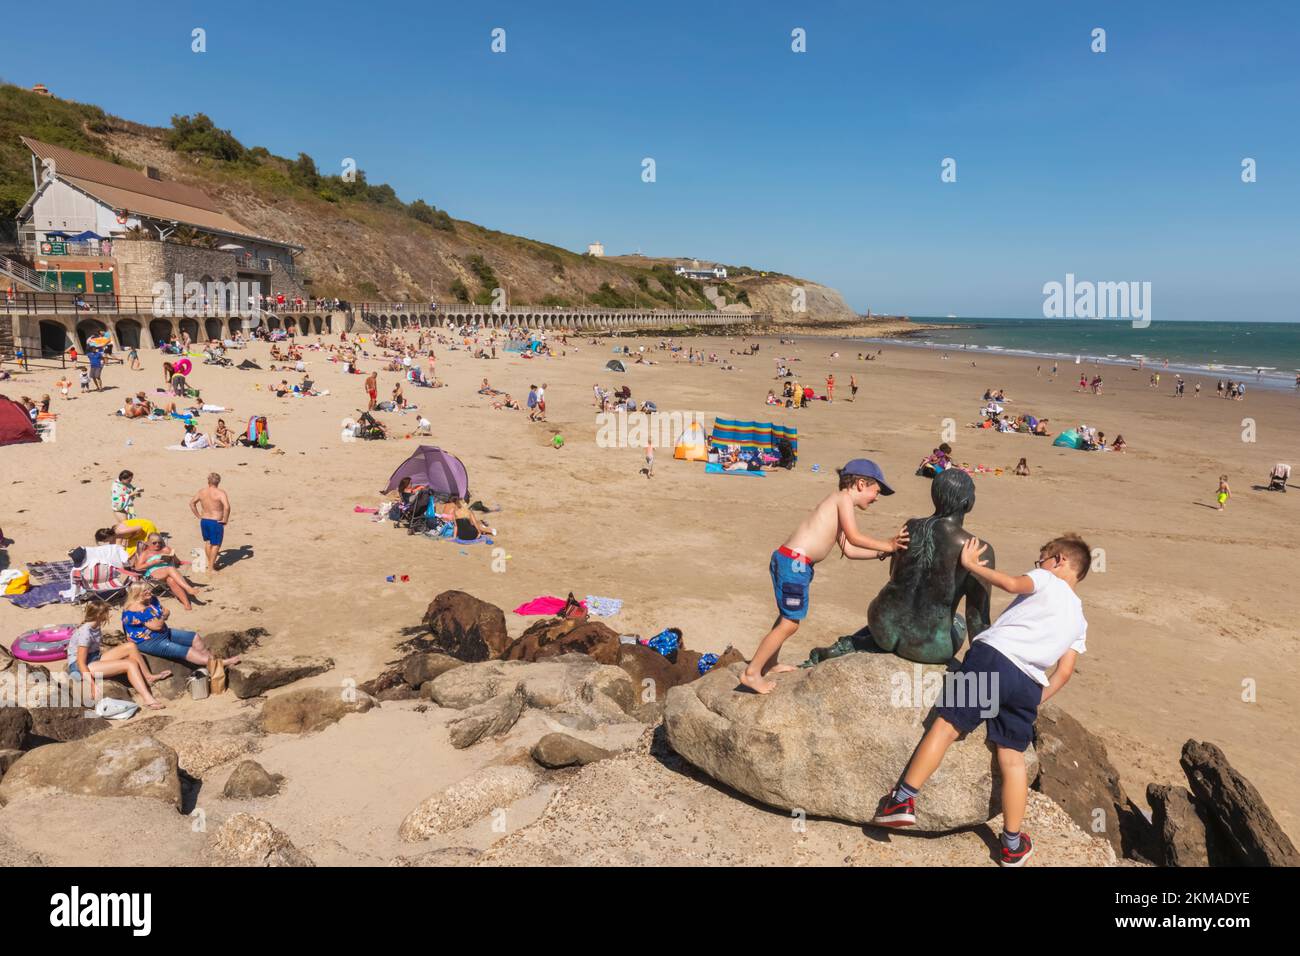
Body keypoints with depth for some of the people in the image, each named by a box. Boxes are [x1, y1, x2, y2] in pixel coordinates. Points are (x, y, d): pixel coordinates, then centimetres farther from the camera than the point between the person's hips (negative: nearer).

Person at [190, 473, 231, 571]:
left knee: (207, 542, 24)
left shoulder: (201, 491, 1)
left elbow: (192, 503, 12)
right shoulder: (220, 493, -16)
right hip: (216, 522, -6)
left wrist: (198, 516, 17)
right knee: (216, 544, 8)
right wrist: (225, 520, -16)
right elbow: (227, 507, -29)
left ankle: (209, 562, 37)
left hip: (204, 521, 6)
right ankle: (212, 565, 11)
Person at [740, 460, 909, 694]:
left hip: (787, 560, 10)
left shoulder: (839, 504, 23)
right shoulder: (843, 497, -5)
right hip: (794, 562, -10)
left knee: (788, 617, 24)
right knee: (789, 624, -4)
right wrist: (887, 546, -6)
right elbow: (854, 537, -13)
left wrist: (882, 552, 16)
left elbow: (848, 550, 20)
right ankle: (751, 673, 3)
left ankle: (769, 664, 37)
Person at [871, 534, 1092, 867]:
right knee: (1012, 758, 12)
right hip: (1028, 684, 5)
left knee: (946, 725, -2)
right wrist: (1036, 701, 27)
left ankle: (903, 800, -4)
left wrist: (970, 564, 4)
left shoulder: (1047, 581, 14)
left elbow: (1010, 583, -7)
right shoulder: (1079, 620, 28)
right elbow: (1064, 672, 19)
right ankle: (1013, 844, 18)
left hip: (991, 655, -5)